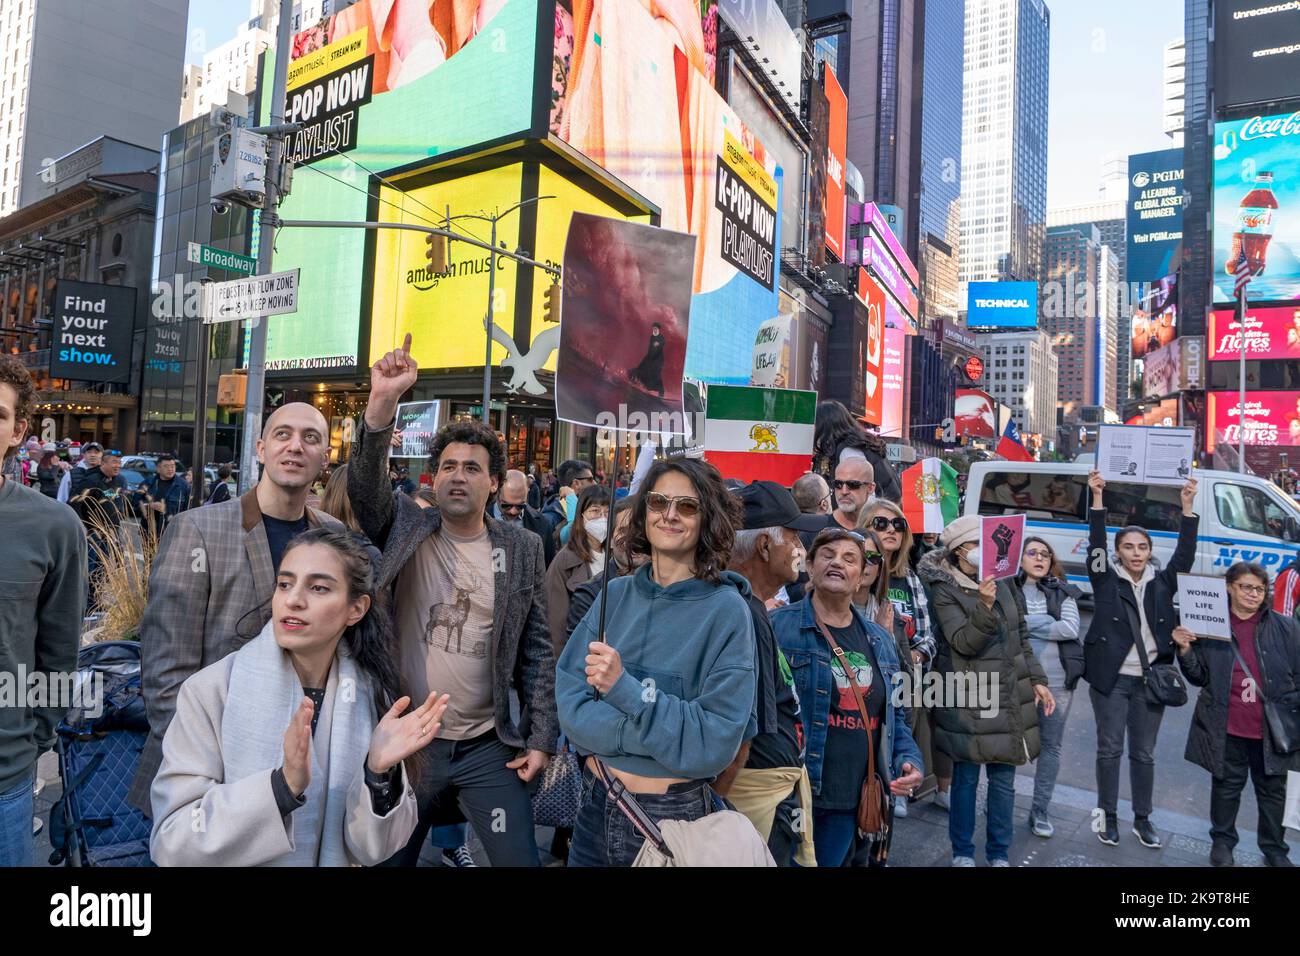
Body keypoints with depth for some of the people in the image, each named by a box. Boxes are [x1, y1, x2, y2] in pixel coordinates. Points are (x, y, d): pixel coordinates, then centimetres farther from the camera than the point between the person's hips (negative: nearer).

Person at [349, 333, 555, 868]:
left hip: (488, 747, 0)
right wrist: (383, 402, -35)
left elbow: (537, 650, 1)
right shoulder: (405, 527, -1)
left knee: (518, 859, 6)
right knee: (388, 859, 16)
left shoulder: (522, 549, 0)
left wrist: (540, 738, -2)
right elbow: (365, 486, -21)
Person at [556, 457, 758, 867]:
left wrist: (624, 688, -26)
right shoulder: (615, 594, -2)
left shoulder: (726, 610, -14)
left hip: (673, 814, -3)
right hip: (594, 802, 3)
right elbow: (570, 707, -8)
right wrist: (657, 730, -20)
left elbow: (716, 742, -19)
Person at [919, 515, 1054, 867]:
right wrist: (984, 606, -30)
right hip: (968, 698, -4)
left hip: (1009, 695, 5)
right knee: (966, 776, 5)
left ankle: (1000, 854, 26)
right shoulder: (944, 590, -8)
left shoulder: (1005, 581, 8)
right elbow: (964, 642, -17)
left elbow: (1022, 636, 16)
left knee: (1004, 778, 10)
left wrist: (1037, 680, 12)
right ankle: (962, 852, 22)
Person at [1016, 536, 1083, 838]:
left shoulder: (1062, 592, 6)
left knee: (1051, 746, 10)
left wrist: (1027, 624, -10)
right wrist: (1050, 623, -12)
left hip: (1057, 680, 3)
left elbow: (1071, 629, -8)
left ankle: (1040, 810, 23)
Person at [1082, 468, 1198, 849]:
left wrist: (1188, 506, -11)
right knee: (1110, 749, 7)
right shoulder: (1106, 580, -3)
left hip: (1150, 680, 3)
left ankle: (1142, 820, 26)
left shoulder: (1162, 582, 5)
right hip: (1111, 679, -3)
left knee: (1144, 753, 13)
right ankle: (1109, 817, 20)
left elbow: (1185, 554, -4)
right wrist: (1098, 499, -23)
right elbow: (1096, 544, -15)